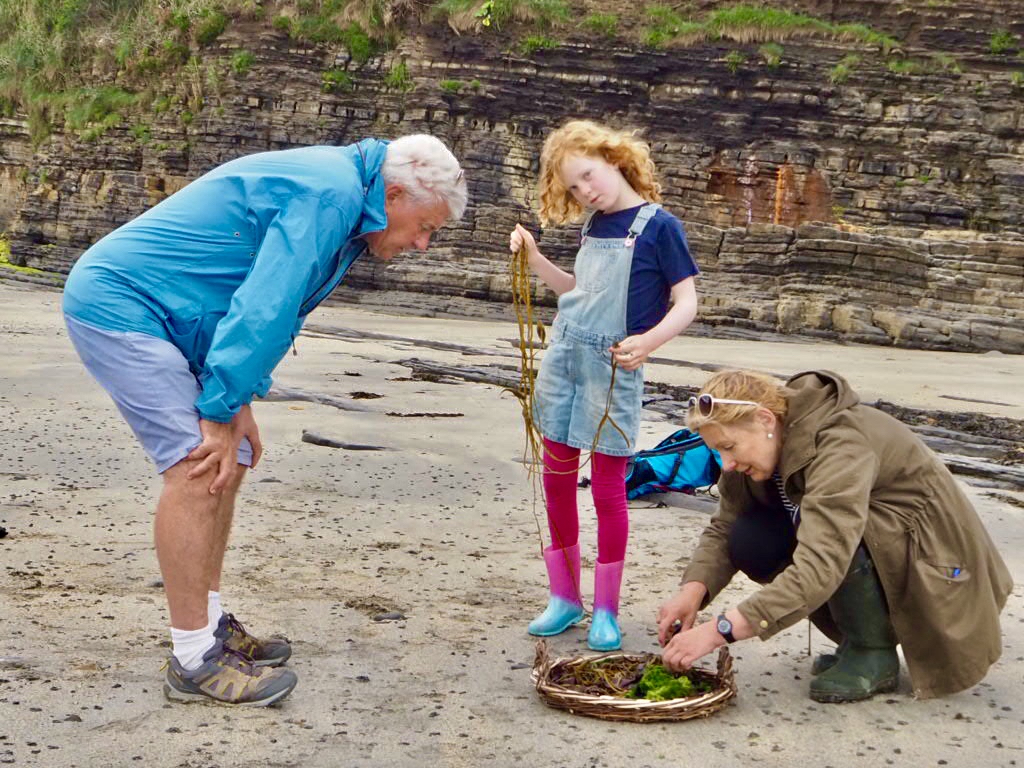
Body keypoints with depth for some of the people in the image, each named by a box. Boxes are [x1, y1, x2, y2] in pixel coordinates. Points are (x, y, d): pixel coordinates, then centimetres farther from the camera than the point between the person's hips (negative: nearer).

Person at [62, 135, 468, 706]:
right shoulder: (328, 196, -21)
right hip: (119, 301, -11)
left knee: (228, 463, 9)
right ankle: (195, 661, -11)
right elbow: (262, 311, -26)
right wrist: (222, 413, -19)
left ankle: (211, 625, 20)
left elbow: (270, 310, 16)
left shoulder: (344, 204, 12)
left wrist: (242, 402, 8)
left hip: (128, 305, 11)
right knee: (198, 467, -17)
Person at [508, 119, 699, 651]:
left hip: (614, 369, -6)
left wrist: (649, 341, -29)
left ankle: (606, 610, 12)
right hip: (564, 358, 6)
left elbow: (686, 303, -12)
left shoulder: (658, 226, -9)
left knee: (608, 487, 0)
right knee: (557, 478, 9)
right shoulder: (593, 225, 10)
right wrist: (534, 258, 12)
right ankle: (564, 597, 22)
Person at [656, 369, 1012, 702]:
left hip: (936, 572, -8)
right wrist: (693, 590, -24)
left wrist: (720, 630, -44)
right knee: (750, 542, -12)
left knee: (824, 528, -33)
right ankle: (860, 638, 4)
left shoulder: (842, 443, -31)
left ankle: (874, 656, -11)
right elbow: (723, 529, -4)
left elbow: (819, 568, -41)